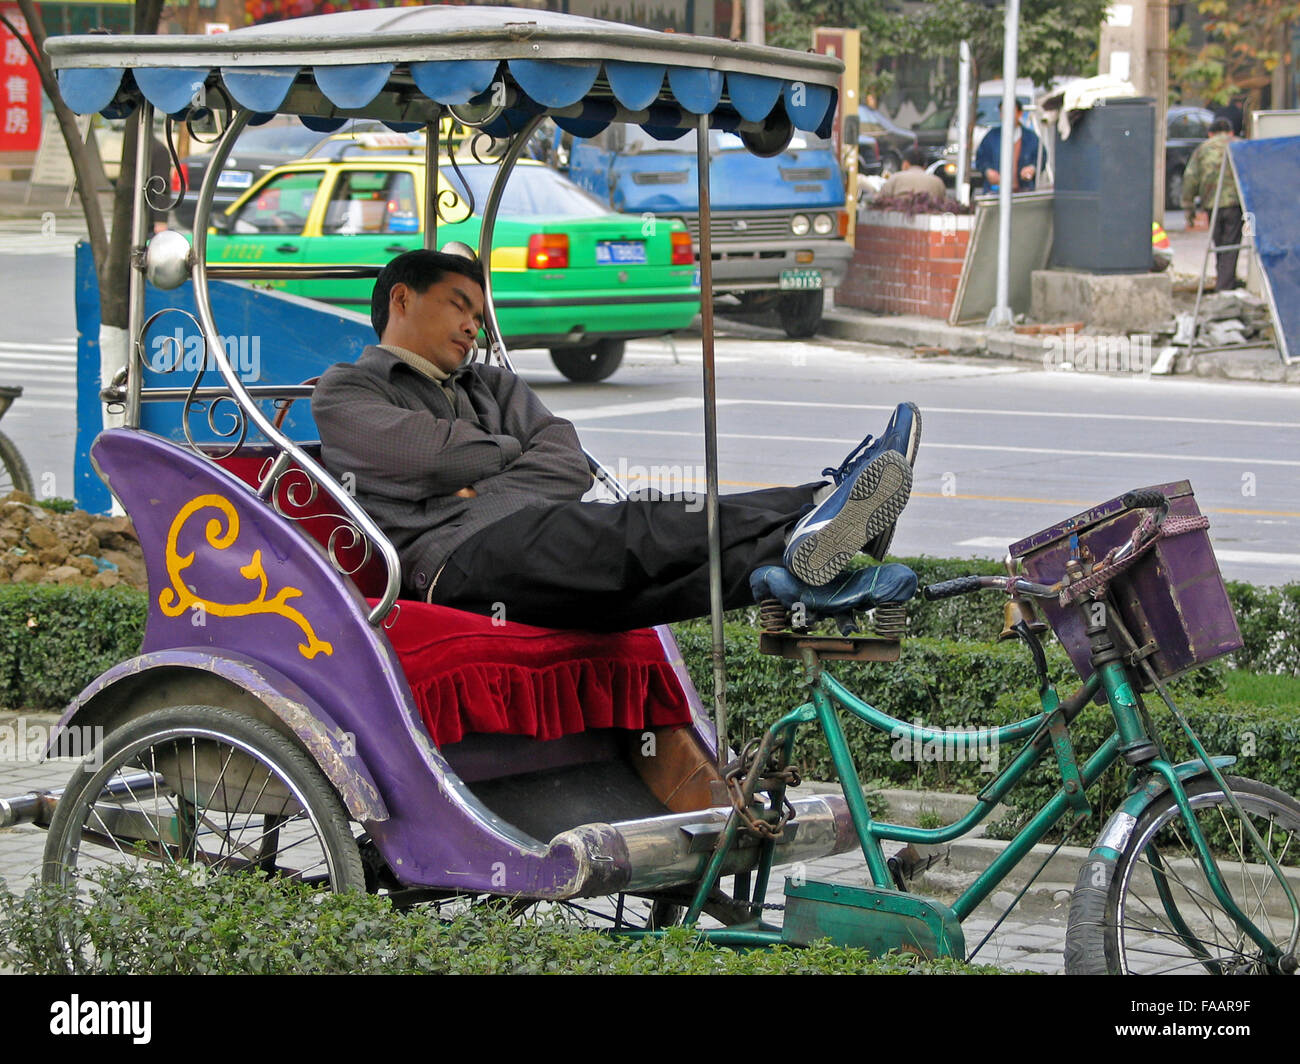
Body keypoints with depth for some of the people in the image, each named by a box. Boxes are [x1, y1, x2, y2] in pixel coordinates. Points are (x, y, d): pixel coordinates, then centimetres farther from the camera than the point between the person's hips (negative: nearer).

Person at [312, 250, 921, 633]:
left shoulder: (494, 388, 35)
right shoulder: (345, 392, 17)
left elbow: (568, 467, 15)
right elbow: (440, 457, -3)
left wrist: (482, 489, -3)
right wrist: (517, 452, 15)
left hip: (544, 546, 7)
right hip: (454, 557, -7)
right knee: (638, 531, -32)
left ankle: (801, 554, -53)